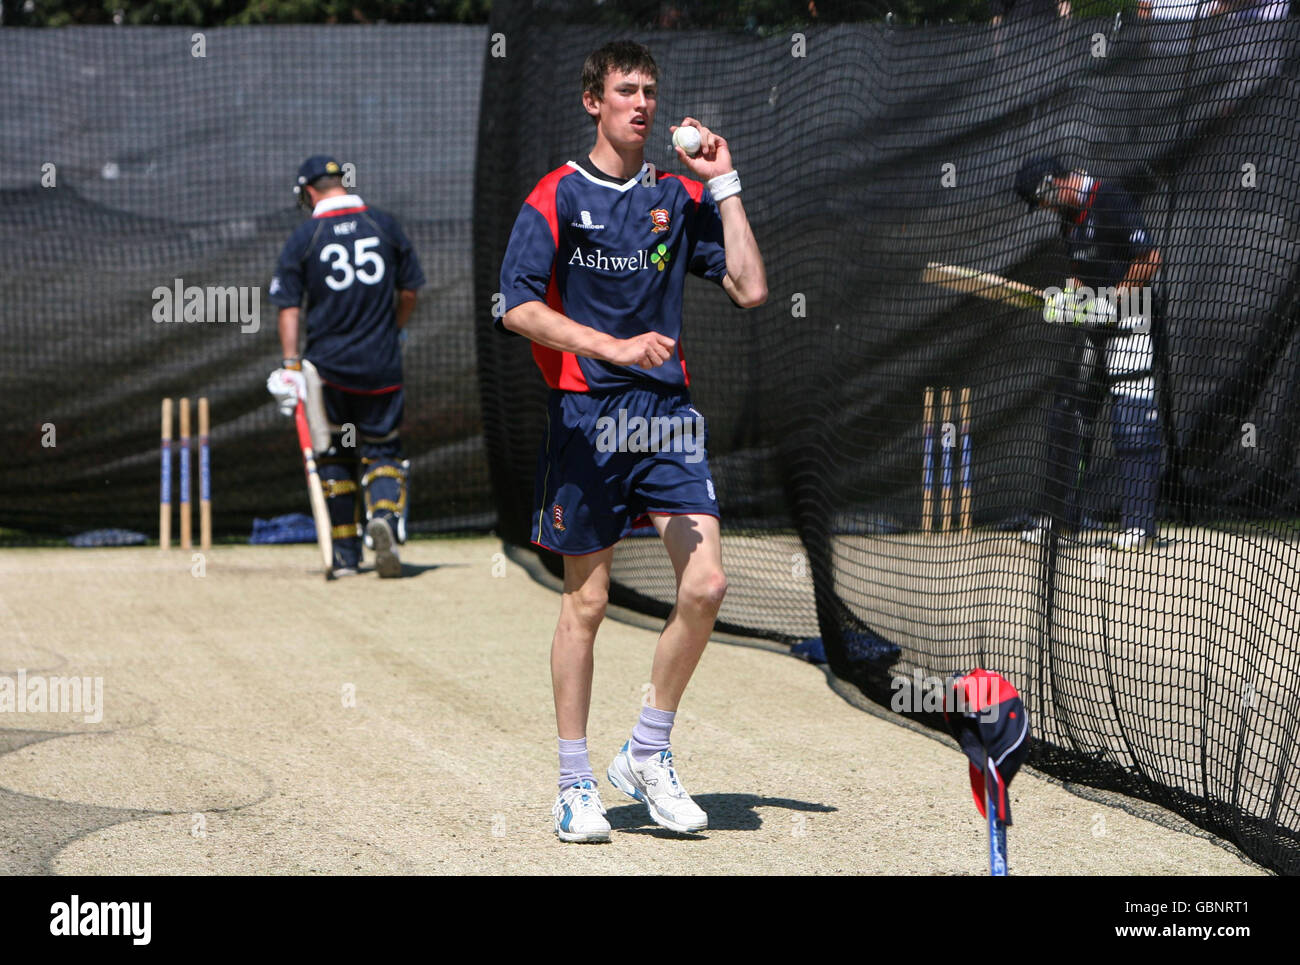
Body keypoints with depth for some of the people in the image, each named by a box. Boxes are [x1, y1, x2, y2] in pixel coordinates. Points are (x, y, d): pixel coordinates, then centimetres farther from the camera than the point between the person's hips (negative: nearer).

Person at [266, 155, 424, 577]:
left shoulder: (304, 236, -4)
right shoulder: (385, 225, 2)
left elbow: (289, 306, -7)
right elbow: (409, 292, 7)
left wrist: (290, 364, -6)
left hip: (328, 364, -1)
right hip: (382, 365, 1)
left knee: (334, 456, 12)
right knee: (382, 449, 7)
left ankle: (345, 554, 13)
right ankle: (385, 515, -23)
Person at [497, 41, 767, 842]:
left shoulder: (679, 197, 11)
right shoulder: (557, 197, -1)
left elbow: (750, 289, 4)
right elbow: (519, 308, -10)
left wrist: (724, 184, 3)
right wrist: (614, 347, -20)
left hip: (667, 415, 3)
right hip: (586, 416, -3)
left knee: (705, 582, -10)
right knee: (587, 600, 2)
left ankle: (648, 754, 8)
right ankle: (575, 784, 14)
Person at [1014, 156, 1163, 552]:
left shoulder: (1112, 202, -16)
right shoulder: (1071, 213, 13)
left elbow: (1150, 258, -20)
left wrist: (1111, 301, -15)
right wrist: (1069, 296, 1)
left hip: (1129, 322, -9)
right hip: (1093, 327, 10)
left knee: (1133, 421, -11)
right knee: (1067, 413, 10)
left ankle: (1139, 523, -10)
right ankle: (1061, 515, 17)